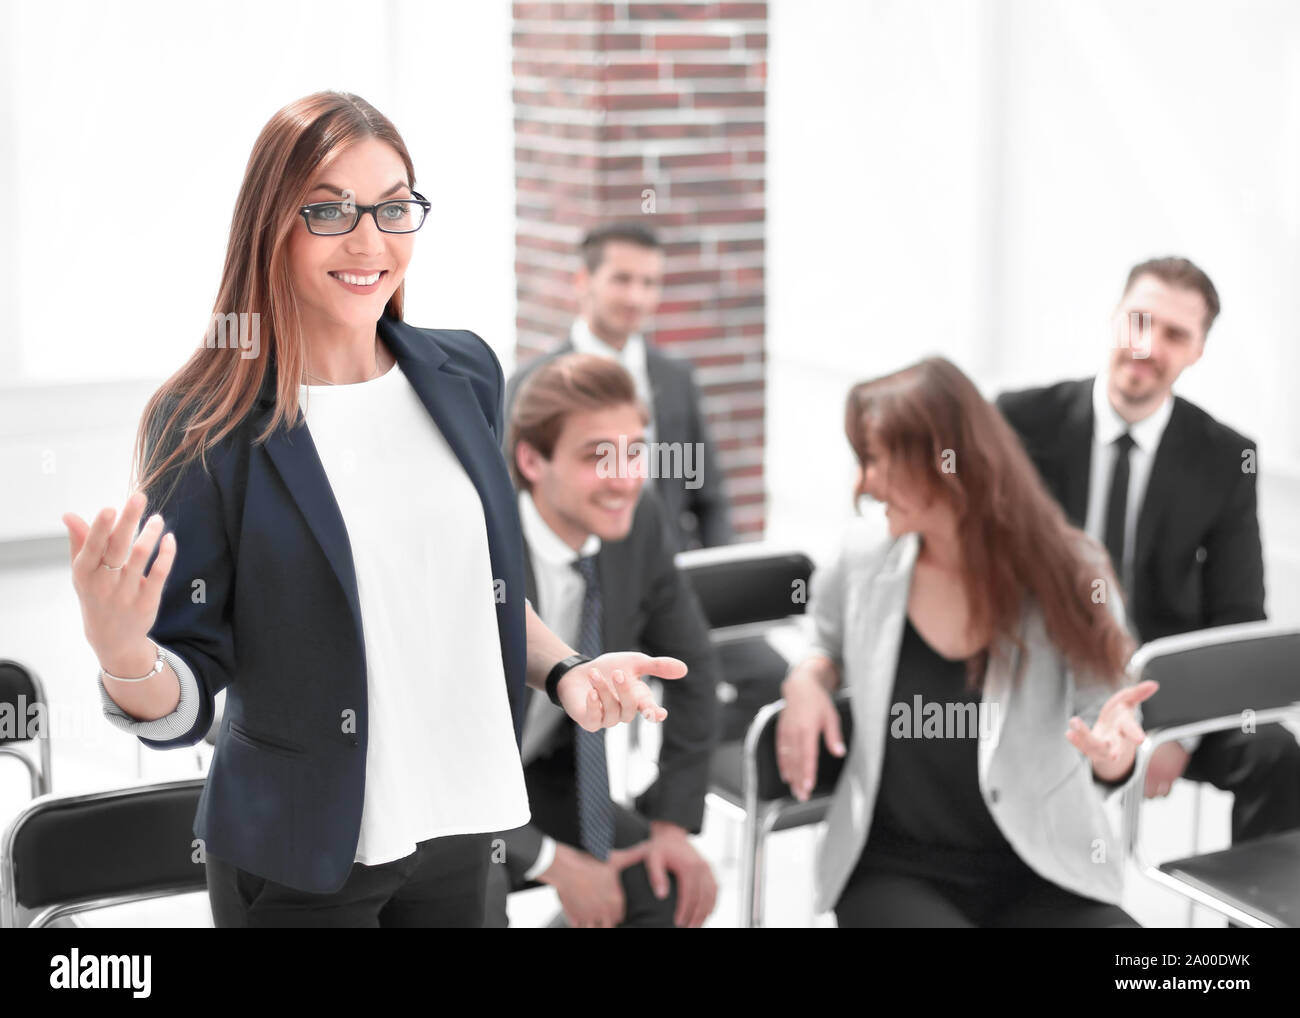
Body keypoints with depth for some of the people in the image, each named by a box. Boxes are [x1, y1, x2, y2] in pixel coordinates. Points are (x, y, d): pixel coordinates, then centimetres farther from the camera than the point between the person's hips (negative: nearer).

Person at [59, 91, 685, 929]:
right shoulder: (207, 424, -14)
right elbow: (188, 700, -13)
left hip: (461, 826, 5)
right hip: (300, 863, -4)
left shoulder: (464, 372, 1)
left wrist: (564, 668, -1)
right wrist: (122, 655, -33)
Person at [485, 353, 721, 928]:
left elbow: (690, 663, 2)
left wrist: (672, 822, -4)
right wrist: (551, 862, -24)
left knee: (674, 888, -14)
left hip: (539, 775, 6)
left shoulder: (637, 519, -12)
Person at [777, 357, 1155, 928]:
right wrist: (807, 680, -2)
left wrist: (1113, 752, -27)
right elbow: (827, 641, 21)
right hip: (895, 873, 0)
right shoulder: (867, 553, -1)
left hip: (1041, 876, 0)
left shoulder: (1067, 577, -7)